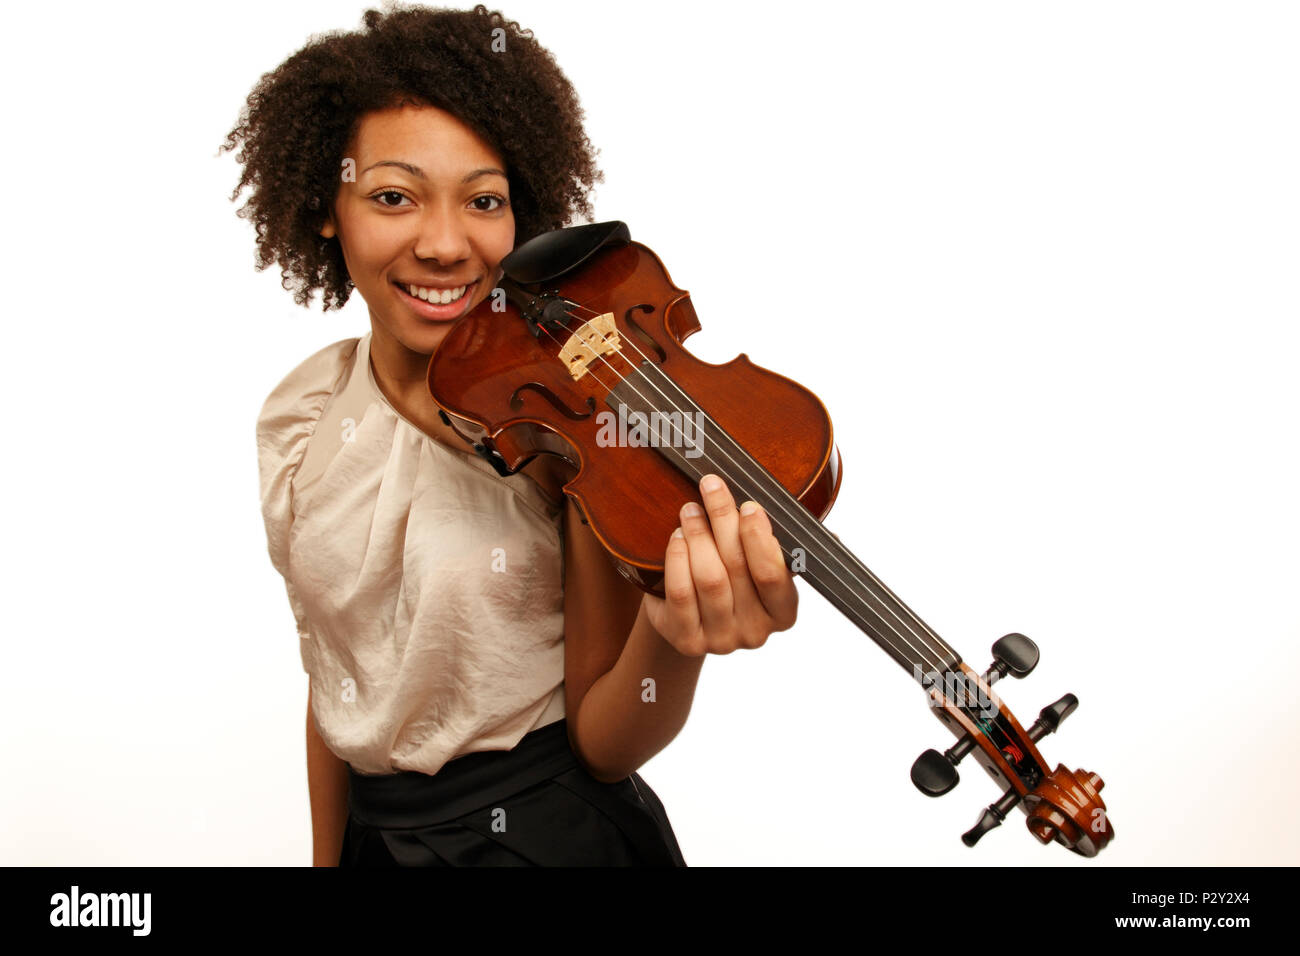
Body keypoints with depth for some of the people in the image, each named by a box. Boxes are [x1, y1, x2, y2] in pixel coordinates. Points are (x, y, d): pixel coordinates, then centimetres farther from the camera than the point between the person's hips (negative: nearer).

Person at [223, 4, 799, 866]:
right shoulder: (299, 421, -4)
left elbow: (601, 745, -18)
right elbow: (336, 673, 6)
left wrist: (673, 640, -36)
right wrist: (325, 854, 9)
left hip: (554, 834, -4)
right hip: (373, 833, 5)